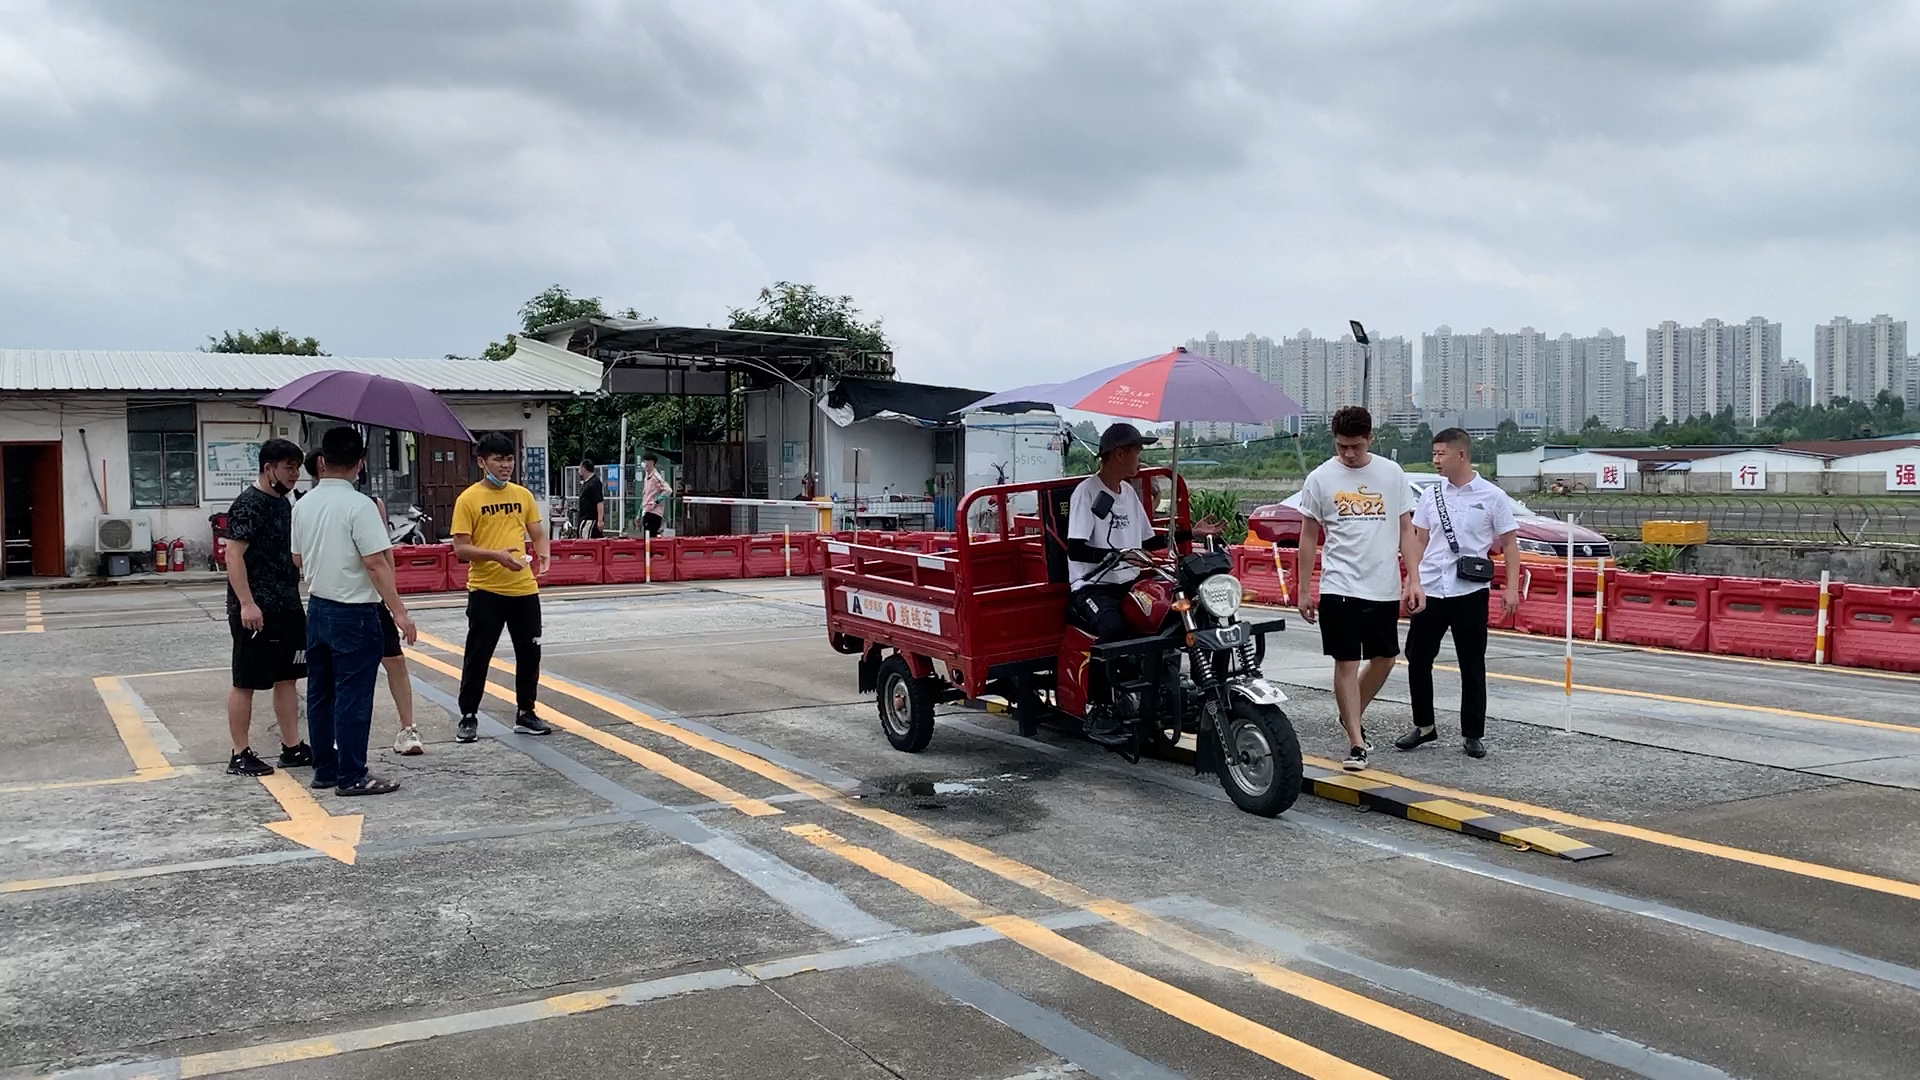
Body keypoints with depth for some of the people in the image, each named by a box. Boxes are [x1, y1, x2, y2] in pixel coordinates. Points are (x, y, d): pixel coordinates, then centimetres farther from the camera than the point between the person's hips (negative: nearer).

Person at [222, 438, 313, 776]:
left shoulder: (284, 503, 14)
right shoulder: (248, 505, -13)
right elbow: (234, 554, -19)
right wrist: (246, 603, -24)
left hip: (288, 607, 9)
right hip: (256, 611, -9)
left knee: (287, 678, 12)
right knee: (246, 682, 0)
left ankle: (292, 747, 19)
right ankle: (240, 755, 7)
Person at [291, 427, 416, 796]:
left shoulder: (303, 504, 6)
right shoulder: (359, 505, -16)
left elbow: (298, 559, 16)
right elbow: (376, 563, -21)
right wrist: (399, 611, -18)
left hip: (317, 609, 8)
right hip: (354, 613, -7)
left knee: (320, 694, 13)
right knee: (353, 697, -2)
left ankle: (324, 769, 20)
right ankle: (352, 776, 1)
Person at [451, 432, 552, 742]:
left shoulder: (523, 495, 8)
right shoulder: (468, 499, -6)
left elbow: (538, 534, 12)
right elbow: (460, 548, -9)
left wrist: (543, 554, -10)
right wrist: (496, 555, -24)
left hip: (524, 589, 4)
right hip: (486, 591, -4)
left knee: (529, 654, 10)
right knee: (478, 656, 2)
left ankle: (525, 714, 23)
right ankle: (468, 717, 15)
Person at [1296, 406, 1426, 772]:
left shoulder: (1391, 474, 3)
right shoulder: (1320, 479, -1)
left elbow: (1405, 530, 7)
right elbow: (1308, 537, 4)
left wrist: (1414, 580, -1)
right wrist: (1303, 590, 3)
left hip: (1384, 589, 3)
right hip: (1339, 587, -3)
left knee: (1384, 659, 13)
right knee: (1347, 663, -3)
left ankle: (1353, 714, 37)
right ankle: (1356, 743, 3)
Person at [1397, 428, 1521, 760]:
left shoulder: (1492, 497, -2)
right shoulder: (1430, 495, 8)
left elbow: (1509, 544, 0)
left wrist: (1512, 588, -7)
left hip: (1470, 592, -3)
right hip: (1430, 591, 3)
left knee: (1472, 667, 5)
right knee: (1418, 660, 6)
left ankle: (1473, 734, 15)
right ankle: (1424, 726, 22)